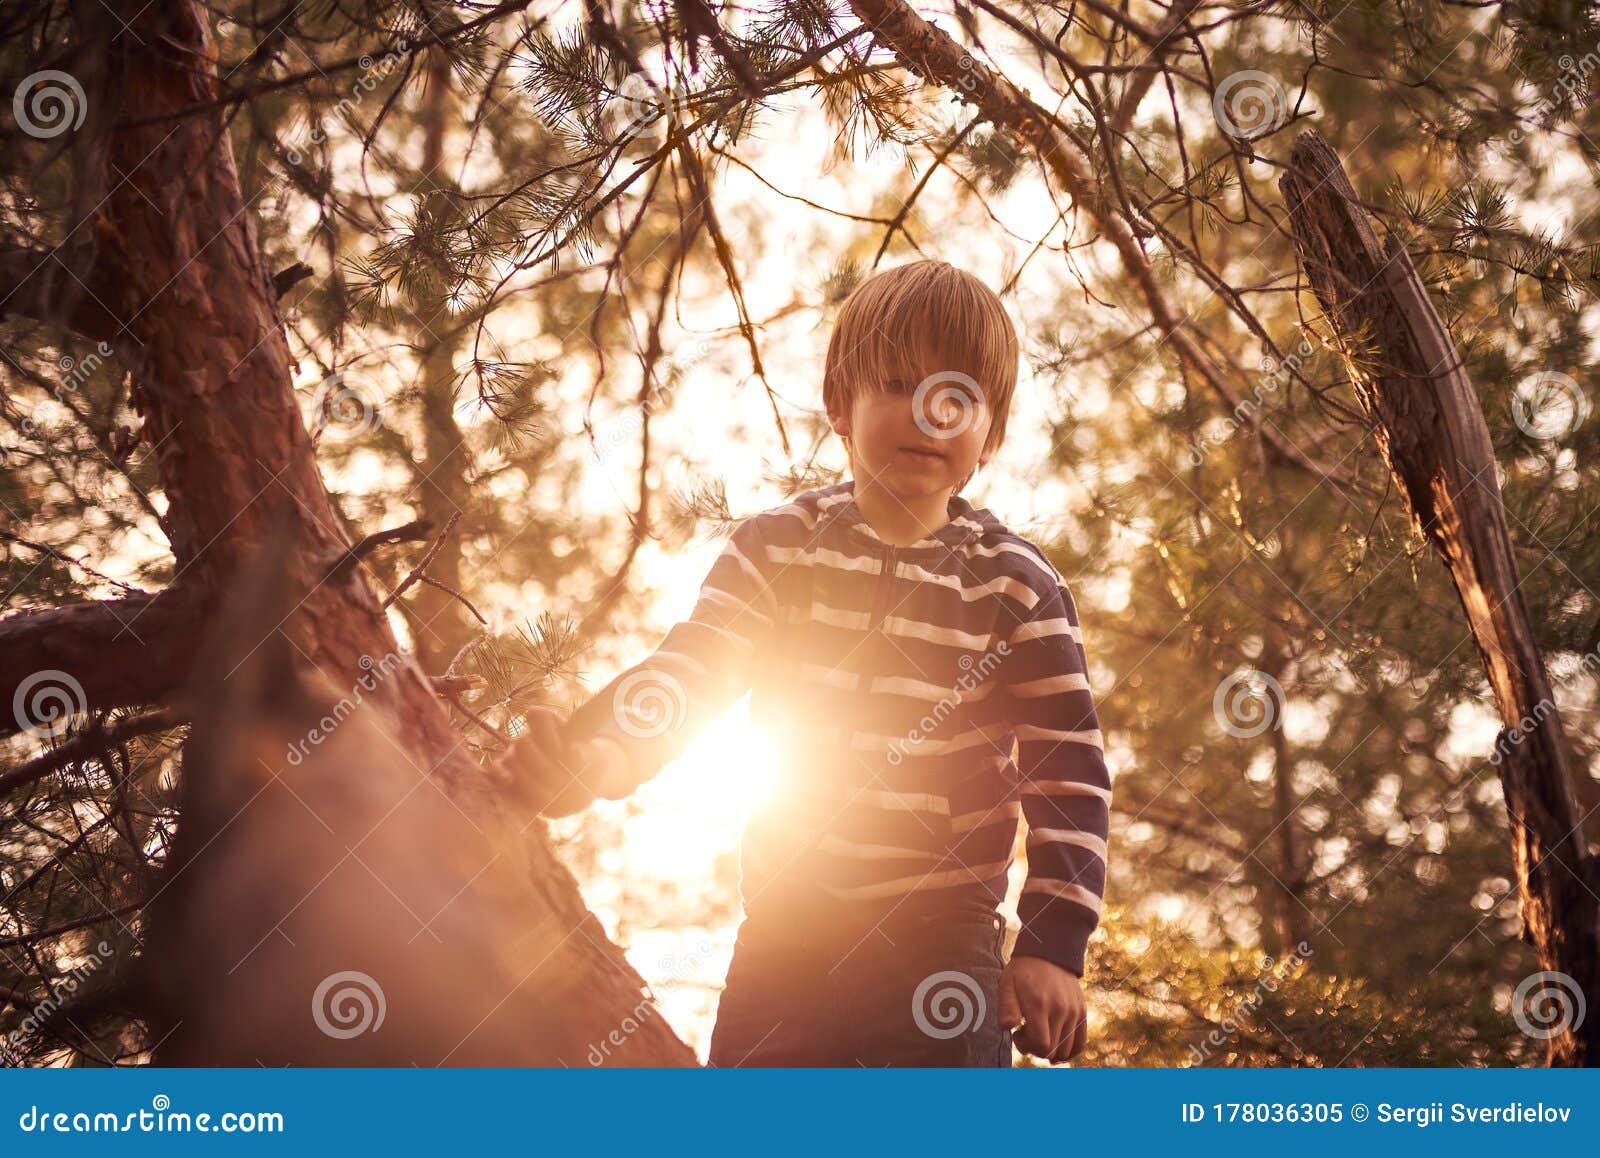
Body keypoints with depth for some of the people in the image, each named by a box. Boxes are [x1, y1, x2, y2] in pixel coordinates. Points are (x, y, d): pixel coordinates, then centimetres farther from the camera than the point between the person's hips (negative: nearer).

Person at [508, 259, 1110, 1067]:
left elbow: (1071, 771, -2)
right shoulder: (776, 547, 1)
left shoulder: (1018, 589, -2)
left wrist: (1054, 945, -9)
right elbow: (687, 669, -10)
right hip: (783, 935, 2)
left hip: (940, 955, -2)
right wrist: (598, 756, -31)